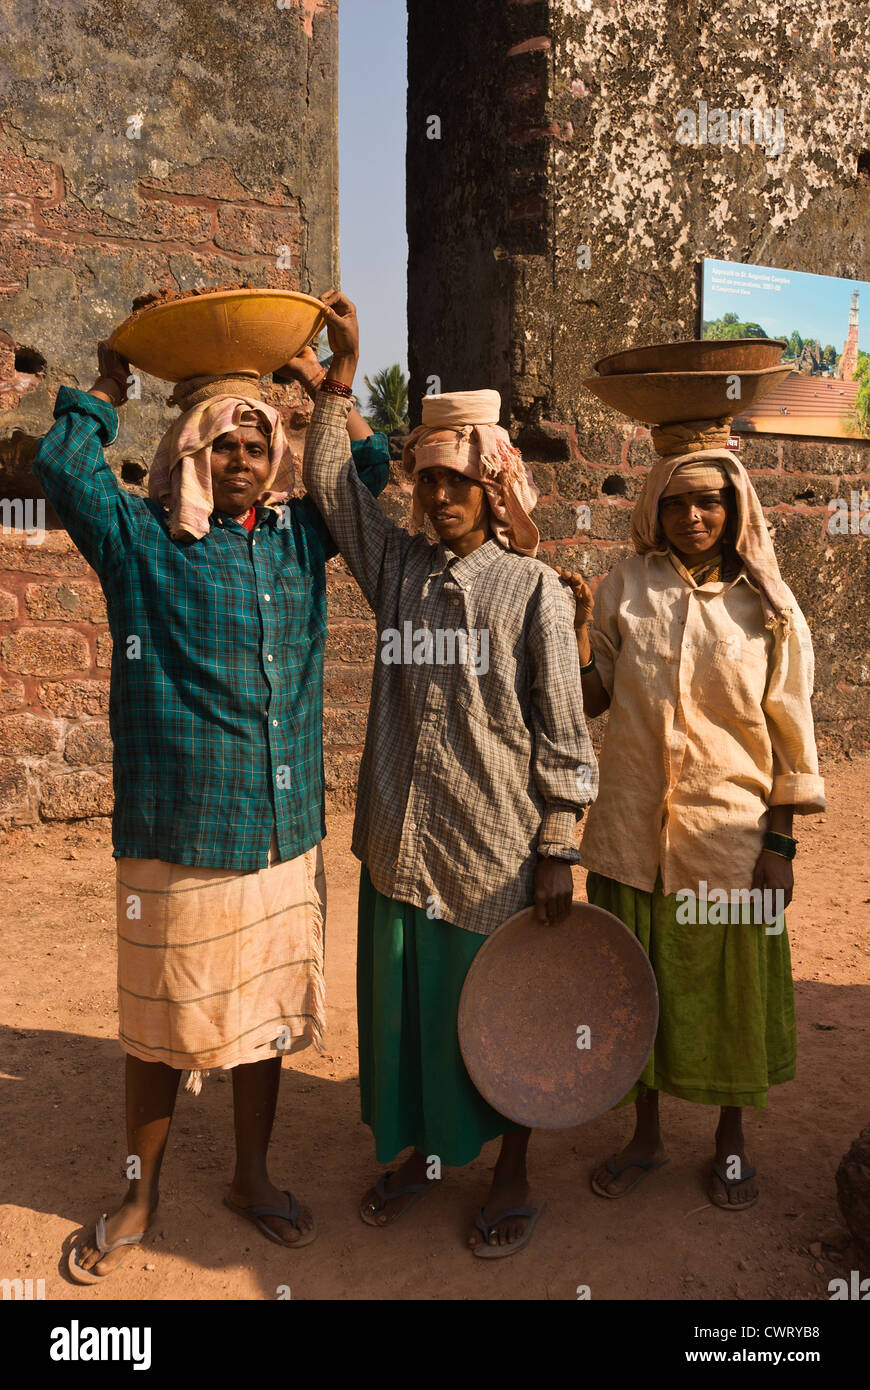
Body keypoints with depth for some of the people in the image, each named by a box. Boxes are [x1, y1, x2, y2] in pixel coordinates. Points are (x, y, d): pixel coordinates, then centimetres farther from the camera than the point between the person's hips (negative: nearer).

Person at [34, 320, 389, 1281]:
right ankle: (139, 1193, 34)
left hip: (285, 832, 4)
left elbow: (372, 472, 24)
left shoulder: (299, 536, 11)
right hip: (178, 834, -4)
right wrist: (109, 383, 1)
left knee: (268, 1012, 16)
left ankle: (252, 1178, 38)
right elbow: (62, 467, -12)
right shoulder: (141, 540, 0)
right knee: (164, 1021, 10)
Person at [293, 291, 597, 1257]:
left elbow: (562, 732, -7)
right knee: (403, 999, 16)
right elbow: (330, 483, 10)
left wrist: (558, 852, -9)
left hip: (496, 846, -4)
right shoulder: (396, 568, 6)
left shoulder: (532, 588, -7)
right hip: (400, 840, 4)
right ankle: (421, 1149, 40)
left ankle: (512, 1176, 32)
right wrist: (340, 372, 4)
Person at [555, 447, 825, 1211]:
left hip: (729, 835, -1)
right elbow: (590, 699, 2)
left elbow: (790, 733, -1)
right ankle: (646, 1134, 37)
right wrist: (577, 626, -14)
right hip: (633, 831, 2)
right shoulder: (626, 587, 0)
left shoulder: (766, 605, -3)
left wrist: (781, 846, -5)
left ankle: (731, 1141, 36)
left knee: (731, 989, 12)